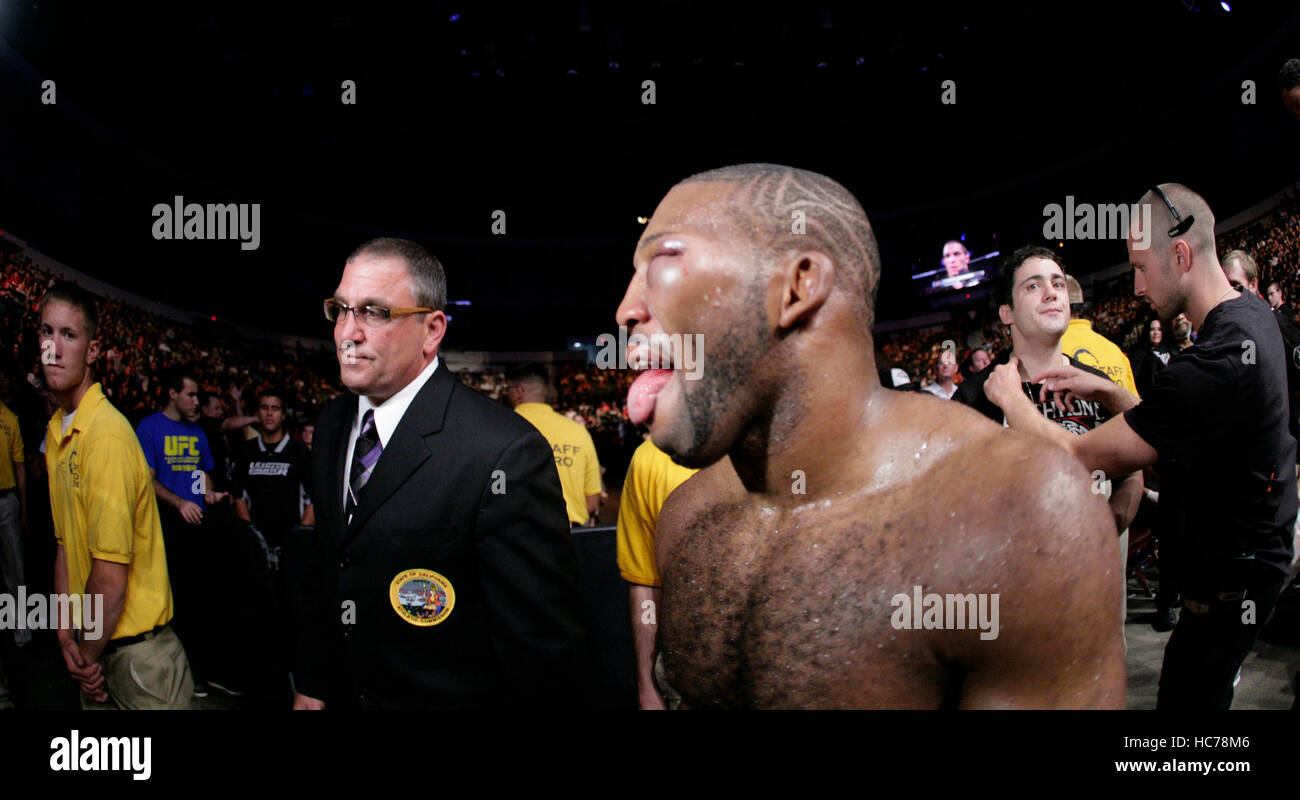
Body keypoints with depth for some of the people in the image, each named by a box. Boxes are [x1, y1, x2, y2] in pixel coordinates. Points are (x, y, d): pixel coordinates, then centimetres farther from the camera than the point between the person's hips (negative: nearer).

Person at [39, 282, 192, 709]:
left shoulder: (106, 435, -22)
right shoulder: (56, 432, 7)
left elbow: (110, 577, -22)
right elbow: (65, 544, 12)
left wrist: (88, 657, -9)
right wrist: (66, 632, 3)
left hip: (136, 652, -8)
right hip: (94, 645, 8)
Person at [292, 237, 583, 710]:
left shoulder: (506, 454, -27)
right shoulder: (332, 423, 0)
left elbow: (544, 645, -23)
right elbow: (325, 572, 10)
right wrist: (311, 685, 8)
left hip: (455, 699, -6)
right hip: (343, 696, 6)